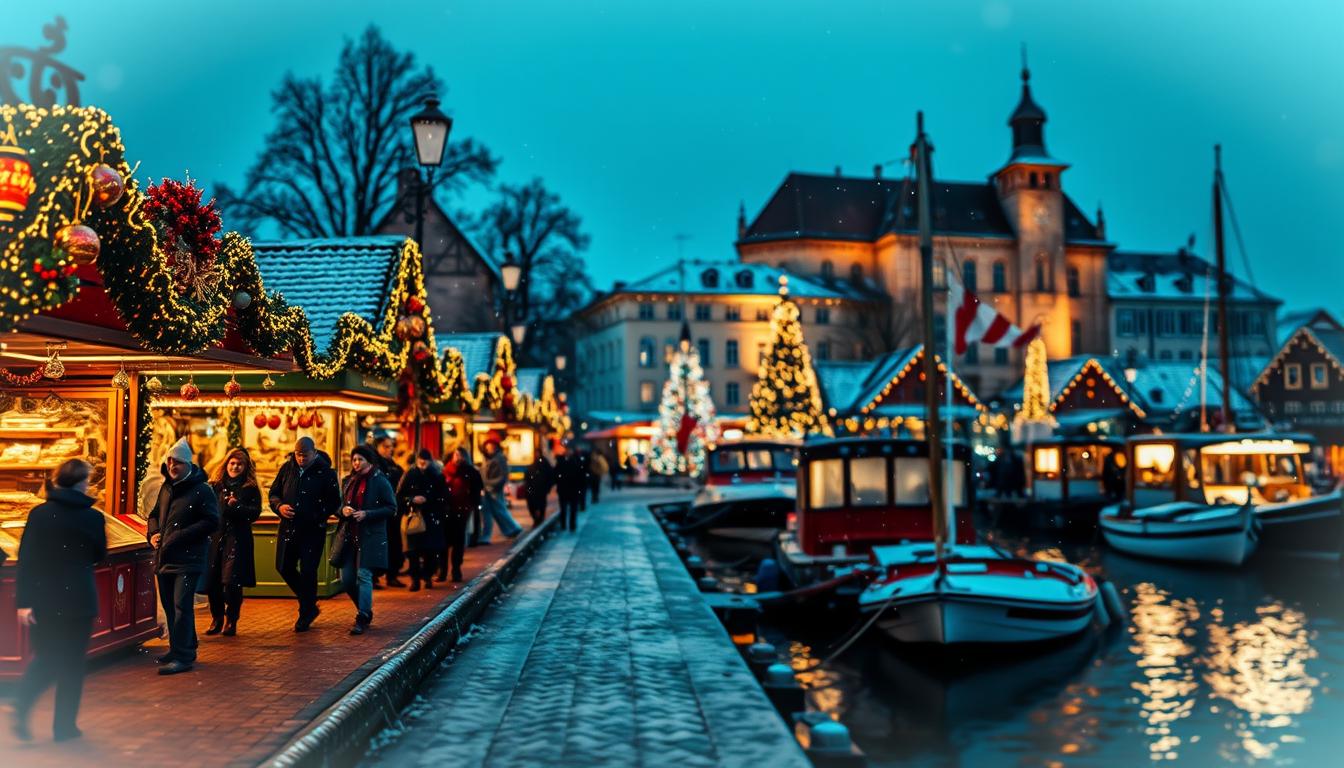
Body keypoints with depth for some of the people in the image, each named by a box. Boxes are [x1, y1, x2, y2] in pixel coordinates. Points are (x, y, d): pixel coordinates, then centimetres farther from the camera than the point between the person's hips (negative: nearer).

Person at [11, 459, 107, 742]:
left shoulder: (39, 514, -3)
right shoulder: (93, 517, -9)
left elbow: (25, 559, -5)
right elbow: (99, 556, 6)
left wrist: (23, 601, -3)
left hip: (42, 599, 3)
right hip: (79, 600, -2)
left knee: (44, 658, 20)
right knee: (72, 663, 9)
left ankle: (21, 706, -1)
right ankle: (64, 726, 14)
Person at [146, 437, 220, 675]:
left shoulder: (202, 490, -9)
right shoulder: (166, 488, 15)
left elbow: (212, 522, -16)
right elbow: (155, 514, 29)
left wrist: (179, 537, -19)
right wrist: (153, 533, 7)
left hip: (189, 560, -8)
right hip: (164, 558, 8)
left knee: (182, 607, -11)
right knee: (169, 606, 14)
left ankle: (183, 656, -8)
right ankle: (179, 647, 27)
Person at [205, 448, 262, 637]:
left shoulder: (250, 489, 4)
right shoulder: (215, 486, 11)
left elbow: (255, 513, -5)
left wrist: (237, 506, -19)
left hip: (238, 539, -3)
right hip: (215, 538, 3)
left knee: (231, 582, -9)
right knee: (212, 582, 2)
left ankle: (231, 621, 8)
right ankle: (217, 619, 21)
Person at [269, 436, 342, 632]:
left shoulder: (326, 472, -9)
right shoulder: (287, 468, 4)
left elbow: (334, 502, -7)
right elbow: (273, 493, 12)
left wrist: (317, 517, -19)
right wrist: (279, 506, -9)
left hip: (313, 530, -5)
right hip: (288, 527, 5)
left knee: (308, 571, -3)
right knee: (284, 567, 9)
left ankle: (305, 615, 14)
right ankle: (309, 606, 29)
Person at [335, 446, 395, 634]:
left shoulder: (380, 481, -5)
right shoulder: (348, 481, 13)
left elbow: (391, 508, -7)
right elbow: (339, 505, 21)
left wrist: (367, 514, -17)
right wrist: (343, 510, -3)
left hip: (370, 536, -6)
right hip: (348, 535, 6)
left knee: (363, 575, -11)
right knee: (346, 579, 5)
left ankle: (362, 619, -4)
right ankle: (365, 610, 27)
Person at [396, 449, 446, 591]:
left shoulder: (437, 476, 4)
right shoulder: (409, 475, 1)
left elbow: (444, 497, 4)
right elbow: (399, 496, 1)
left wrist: (427, 500, -10)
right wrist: (412, 500, -14)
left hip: (431, 519, 1)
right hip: (413, 517, -1)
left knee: (430, 550, -1)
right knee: (413, 550, -6)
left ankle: (428, 577, 15)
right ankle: (415, 579, 2)